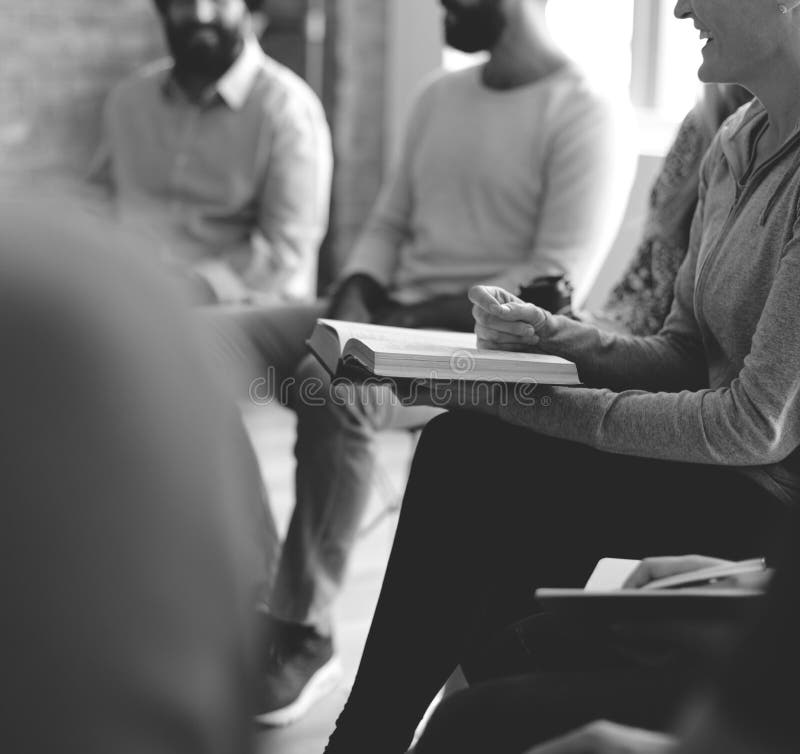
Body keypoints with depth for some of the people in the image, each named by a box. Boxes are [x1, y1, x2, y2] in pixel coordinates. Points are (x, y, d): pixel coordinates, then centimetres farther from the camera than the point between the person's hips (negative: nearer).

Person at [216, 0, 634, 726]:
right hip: (391, 315, 8)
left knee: (328, 387, -36)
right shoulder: (439, 97, 17)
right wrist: (356, 295, -2)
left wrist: (436, 318, -19)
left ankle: (303, 635, -21)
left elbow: (555, 282, -15)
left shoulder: (585, 116, -8)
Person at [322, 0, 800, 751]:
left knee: (466, 464, -13)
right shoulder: (737, 141, 9)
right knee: (460, 452, -9)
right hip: (730, 452, 8)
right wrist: (547, 337, -4)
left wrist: (539, 405, -18)